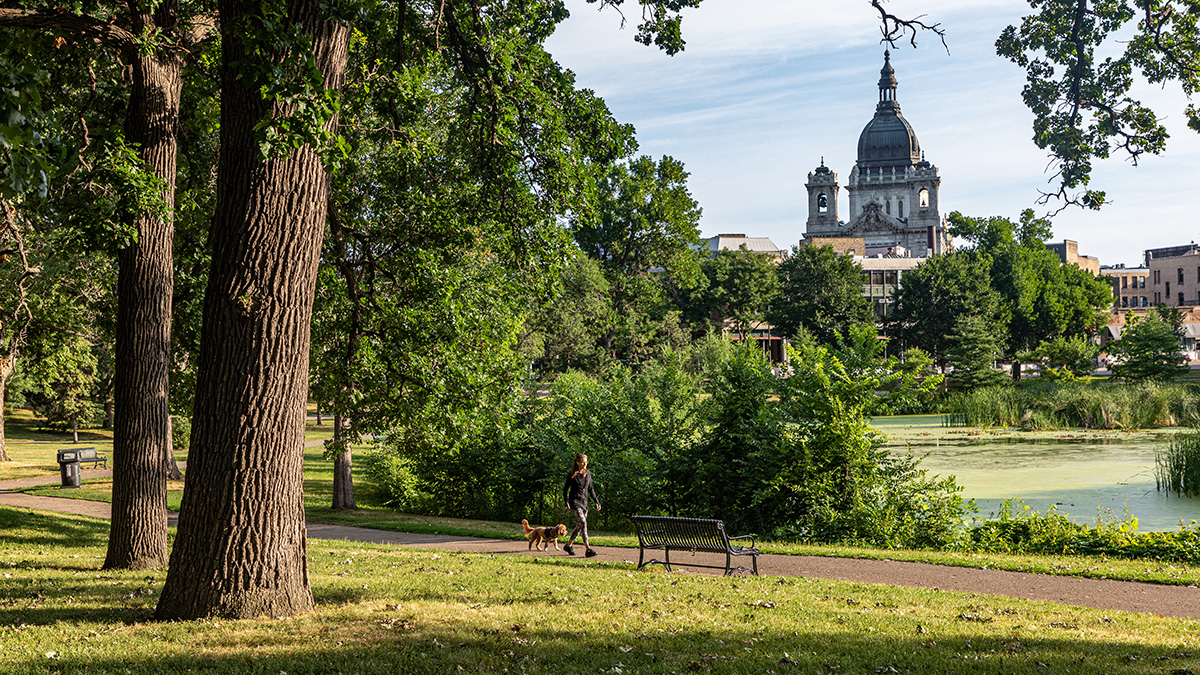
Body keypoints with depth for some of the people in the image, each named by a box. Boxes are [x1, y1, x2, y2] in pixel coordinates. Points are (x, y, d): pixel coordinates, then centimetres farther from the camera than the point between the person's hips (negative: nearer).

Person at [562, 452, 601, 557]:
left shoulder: (588, 473, 8)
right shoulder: (572, 475, -7)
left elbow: (591, 489, 17)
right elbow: (565, 489, -1)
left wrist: (596, 501, 11)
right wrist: (566, 502, -11)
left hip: (584, 502, 6)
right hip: (575, 501, -6)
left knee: (579, 527, 9)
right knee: (583, 523, -19)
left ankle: (568, 545, 27)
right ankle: (588, 549, -24)